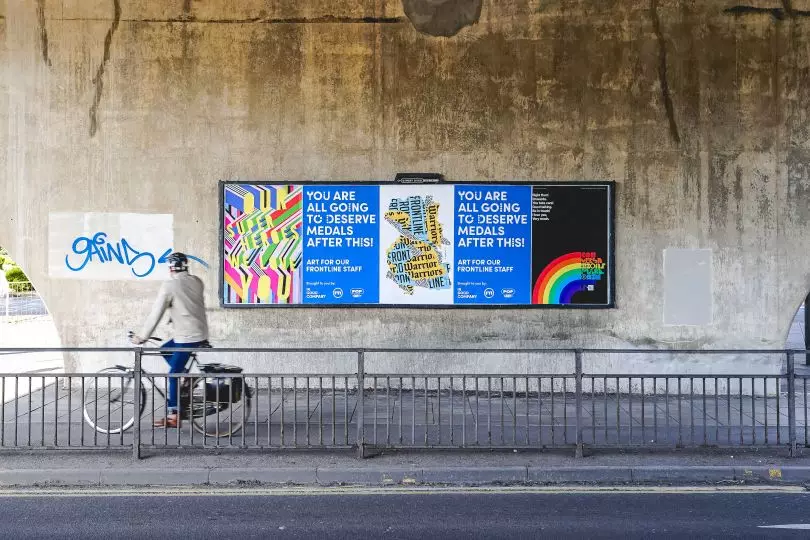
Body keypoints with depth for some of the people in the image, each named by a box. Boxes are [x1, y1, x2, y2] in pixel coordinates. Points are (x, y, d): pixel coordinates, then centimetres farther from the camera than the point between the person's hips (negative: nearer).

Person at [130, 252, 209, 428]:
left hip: (187, 337, -7)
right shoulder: (197, 282, 7)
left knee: (173, 375, 2)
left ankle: (173, 416, 5)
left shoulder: (169, 285, -11)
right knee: (165, 350, 25)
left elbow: (156, 313, -10)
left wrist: (142, 337, -2)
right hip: (201, 334, 8)